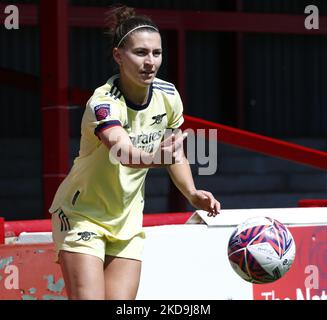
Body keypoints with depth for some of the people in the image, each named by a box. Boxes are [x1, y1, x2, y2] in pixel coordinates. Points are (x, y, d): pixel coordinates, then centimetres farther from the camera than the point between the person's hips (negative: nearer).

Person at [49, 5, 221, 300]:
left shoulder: (168, 95, -7)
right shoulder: (103, 102, -26)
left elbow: (176, 154, 9)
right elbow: (122, 150, -46)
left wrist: (192, 193, -9)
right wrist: (155, 158, -67)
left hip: (127, 221, 5)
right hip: (81, 216, -5)